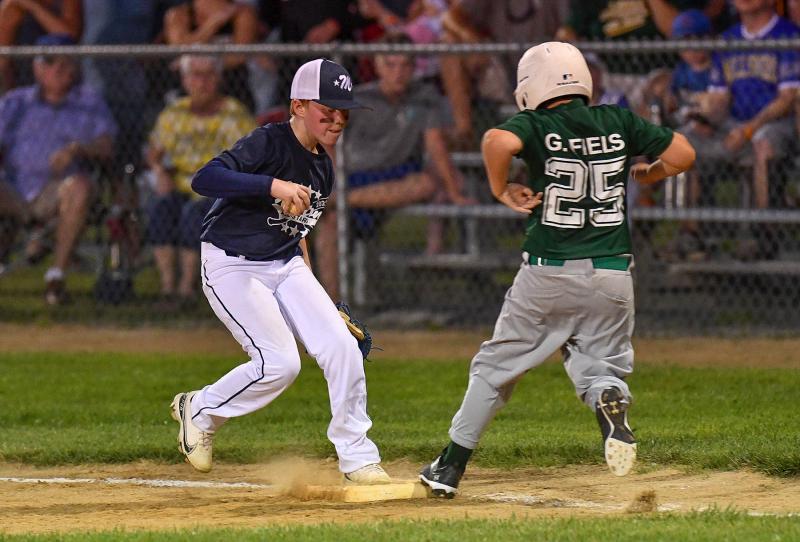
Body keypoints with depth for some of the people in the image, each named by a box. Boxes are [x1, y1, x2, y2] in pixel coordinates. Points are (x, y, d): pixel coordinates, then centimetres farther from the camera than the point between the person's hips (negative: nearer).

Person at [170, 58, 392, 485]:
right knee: (280, 362, -19)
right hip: (232, 266, -7)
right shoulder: (268, 143, -18)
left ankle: (358, 460, 3)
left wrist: (307, 284, 20)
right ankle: (199, 410, 7)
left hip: (286, 264, 8)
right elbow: (204, 179, -31)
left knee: (343, 349, -7)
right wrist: (274, 186, -38)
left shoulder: (322, 167, 8)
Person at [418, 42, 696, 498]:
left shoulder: (537, 125, -3)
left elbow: (499, 141, -25)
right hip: (612, 273, 2)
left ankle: (452, 466, 17)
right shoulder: (619, 121, 6)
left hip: (549, 273, -2)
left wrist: (501, 189, -9)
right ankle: (612, 400, -24)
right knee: (600, 363, 13)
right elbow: (683, 154, 8)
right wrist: (646, 175, 26)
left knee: (497, 366, 13)